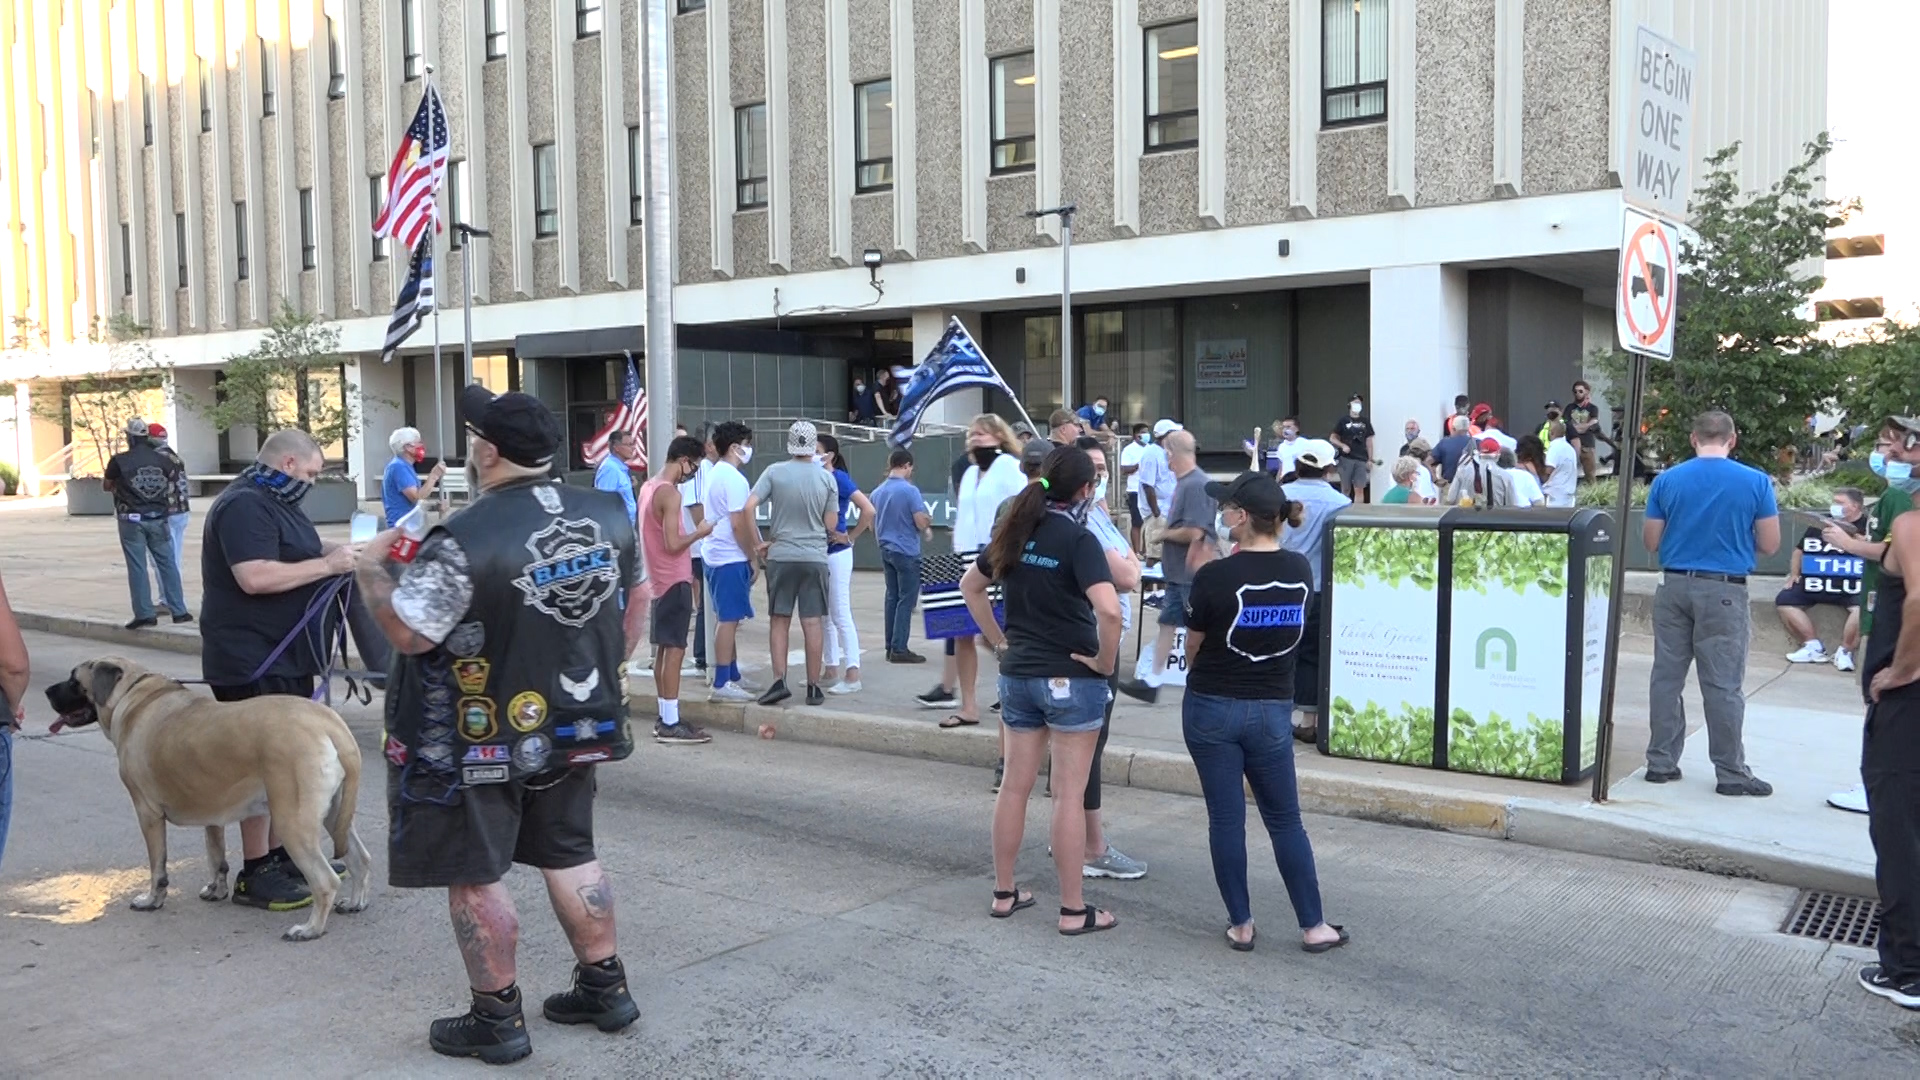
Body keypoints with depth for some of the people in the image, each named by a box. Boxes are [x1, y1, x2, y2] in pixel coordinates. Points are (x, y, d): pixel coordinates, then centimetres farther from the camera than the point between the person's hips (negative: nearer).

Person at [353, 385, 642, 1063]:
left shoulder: (463, 542, -23)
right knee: (570, 855, 18)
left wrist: (371, 571, -1)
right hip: (572, 728, 7)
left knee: (475, 873, 7)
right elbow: (636, 599, 11)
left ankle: (497, 1019, 15)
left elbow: (407, 633, -18)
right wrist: (606, 669, 23)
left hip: (479, 742, -6)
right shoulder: (610, 515, -2)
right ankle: (604, 987, 26)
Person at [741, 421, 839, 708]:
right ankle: (813, 687, 9)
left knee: (779, 620, 8)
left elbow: (749, 507, -10)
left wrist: (757, 544, 0)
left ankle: (779, 680, 1)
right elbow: (831, 524, 2)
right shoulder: (826, 477, 0)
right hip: (815, 557, 0)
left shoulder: (774, 472, -3)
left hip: (781, 555, 0)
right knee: (813, 622, 4)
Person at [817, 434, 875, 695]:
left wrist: (850, 538, -14)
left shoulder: (839, 478, -12)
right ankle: (831, 670, 22)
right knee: (824, 615, 13)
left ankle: (852, 675, -3)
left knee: (841, 615, -6)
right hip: (818, 553, 8)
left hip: (836, 555, -8)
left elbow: (868, 509, -20)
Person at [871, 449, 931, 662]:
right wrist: (929, 522, 7)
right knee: (906, 600, -3)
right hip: (906, 551, -7)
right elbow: (921, 522, -15)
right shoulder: (910, 490, -14)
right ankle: (899, 649, -4)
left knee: (892, 597, 11)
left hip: (886, 550, 7)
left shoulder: (877, 492, 8)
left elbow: (872, 524, 16)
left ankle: (891, 647, 13)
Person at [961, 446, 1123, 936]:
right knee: (1069, 794, 1)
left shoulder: (1017, 530, 5)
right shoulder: (1078, 538, -15)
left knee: (1015, 785, 14)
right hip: (1072, 678, -6)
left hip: (1017, 674, 6)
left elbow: (970, 585, 17)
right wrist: (1106, 661, -14)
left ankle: (1004, 892, 25)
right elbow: (1108, 609, -30)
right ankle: (1073, 909, 9)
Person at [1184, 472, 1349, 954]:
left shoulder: (1214, 576, -16)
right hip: (1272, 710, 3)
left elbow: (1193, 647, -4)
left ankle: (1241, 925, 15)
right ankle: (1313, 927, 19)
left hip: (1211, 708, -3)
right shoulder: (1301, 571, -2)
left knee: (1226, 818, 7)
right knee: (1286, 820, 13)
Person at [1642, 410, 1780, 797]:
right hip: (1724, 591, -2)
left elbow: (1650, 541, 4)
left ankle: (1661, 762, 14)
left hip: (1675, 587, 2)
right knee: (1723, 684, 1)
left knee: (1667, 676, 9)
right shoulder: (1756, 482, -5)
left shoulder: (1667, 480, 0)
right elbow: (1770, 545, -2)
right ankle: (1731, 772, 8)